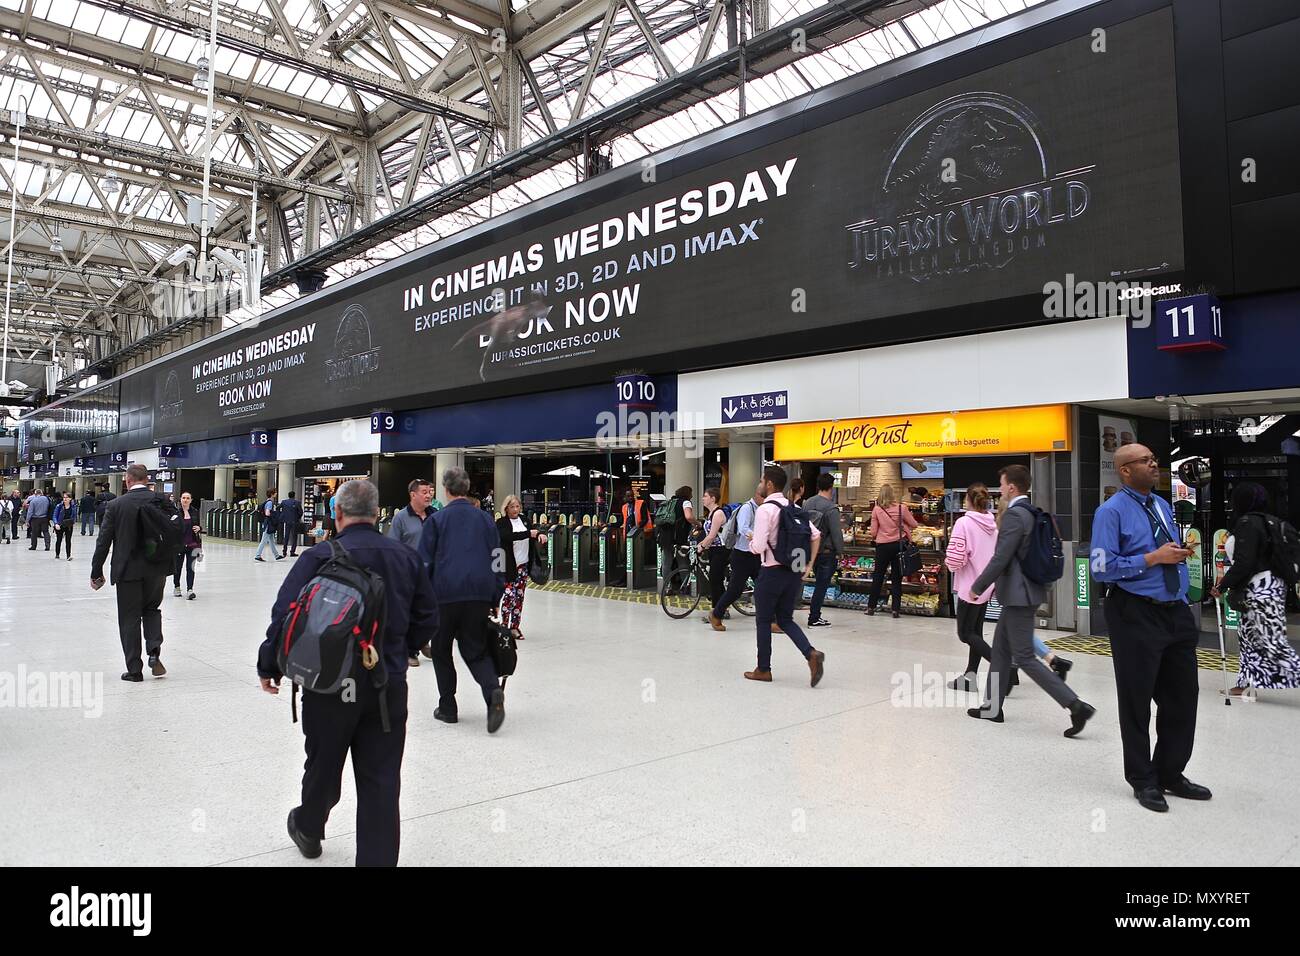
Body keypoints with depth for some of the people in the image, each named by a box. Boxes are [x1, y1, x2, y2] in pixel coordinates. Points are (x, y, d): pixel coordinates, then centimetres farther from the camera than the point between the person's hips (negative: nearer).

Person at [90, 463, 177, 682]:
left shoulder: (116, 505, -6)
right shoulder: (163, 502, -3)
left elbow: (103, 541, -5)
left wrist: (96, 572, 3)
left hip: (128, 571, -2)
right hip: (157, 570, 2)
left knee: (130, 618, 8)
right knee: (151, 609, 22)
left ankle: (134, 669, 11)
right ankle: (154, 651, 3)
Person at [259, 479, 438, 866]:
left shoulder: (318, 556, -11)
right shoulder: (406, 557, 1)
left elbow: (285, 616, -14)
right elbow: (427, 619, 7)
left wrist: (269, 667, 1)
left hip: (330, 683, -1)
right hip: (389, 686, 2)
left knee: (324, 763, 21)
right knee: (381, 781, 7)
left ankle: (308, 829, 47)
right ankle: (378, 857, 12)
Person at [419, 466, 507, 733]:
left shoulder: (437, 519, 2)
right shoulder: (485, 518, 11)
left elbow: (424, 563, 0)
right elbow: (497, 560, 11)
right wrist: (494, 599, 16)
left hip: (445, 595, -2)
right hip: (479, 596, 3)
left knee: (441, 651, 15)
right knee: (476, 650, 10)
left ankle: (447, 708, 18)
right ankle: (493, 692, -17)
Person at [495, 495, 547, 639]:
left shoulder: (524, 521, 10)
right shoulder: (501, 523, -7)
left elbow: (533, 531, 16)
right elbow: (507, 536, -24)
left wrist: (540, 534, -8)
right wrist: (528, 533, -29)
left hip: (523, 565, 6)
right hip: (508, 566, -6)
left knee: (519, 596, 9)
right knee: (509, 595, -8)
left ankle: (515, 627, 17)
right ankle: (504, 625, 7)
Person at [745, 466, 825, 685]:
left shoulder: (765, 509, -15)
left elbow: (759, 547, -20)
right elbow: (816, 535, 8)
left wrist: (751, 542, 2)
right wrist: (809, 564, 10)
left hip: (772, 572, -7)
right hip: (795, 572, 7)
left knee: (763, 620, 9)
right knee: (785, 619, 16)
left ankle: (763, 670, 18)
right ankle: (811, 654, -4)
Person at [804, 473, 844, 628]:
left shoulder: (807, 503, 3)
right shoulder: (831, 508, -17)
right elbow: (836, 533, -16)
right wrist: (840, 552, -4)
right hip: (826, 552, -7)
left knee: (819, 584, 18)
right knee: (821, 585, 1)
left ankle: (816, 615, 20)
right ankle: (814, 619, 5)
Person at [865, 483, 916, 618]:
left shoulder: (876, 510, -7)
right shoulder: (901, 508, -7)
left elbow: (873, 532, -4)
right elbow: (914, 524, 3)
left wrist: (874, 537, 17)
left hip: (882, 545, 0)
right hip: (898, 545, 0)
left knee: (878, 576, 12)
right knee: (896, 578, 6)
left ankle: (871, 607, 17)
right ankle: (896, 609, 6)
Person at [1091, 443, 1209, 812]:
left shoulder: (1163, 506, 13)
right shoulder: (1111, 511, -11)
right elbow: (1102, 568, -18)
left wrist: (1181, 553, 5)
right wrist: (1153, 558, -19)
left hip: (1176, 612, 8)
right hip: (1136, 615, -7)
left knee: (1183, 696, 14)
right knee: (1137, 700, 5)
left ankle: (1170, 773, 32)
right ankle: (1143, 780, 21)